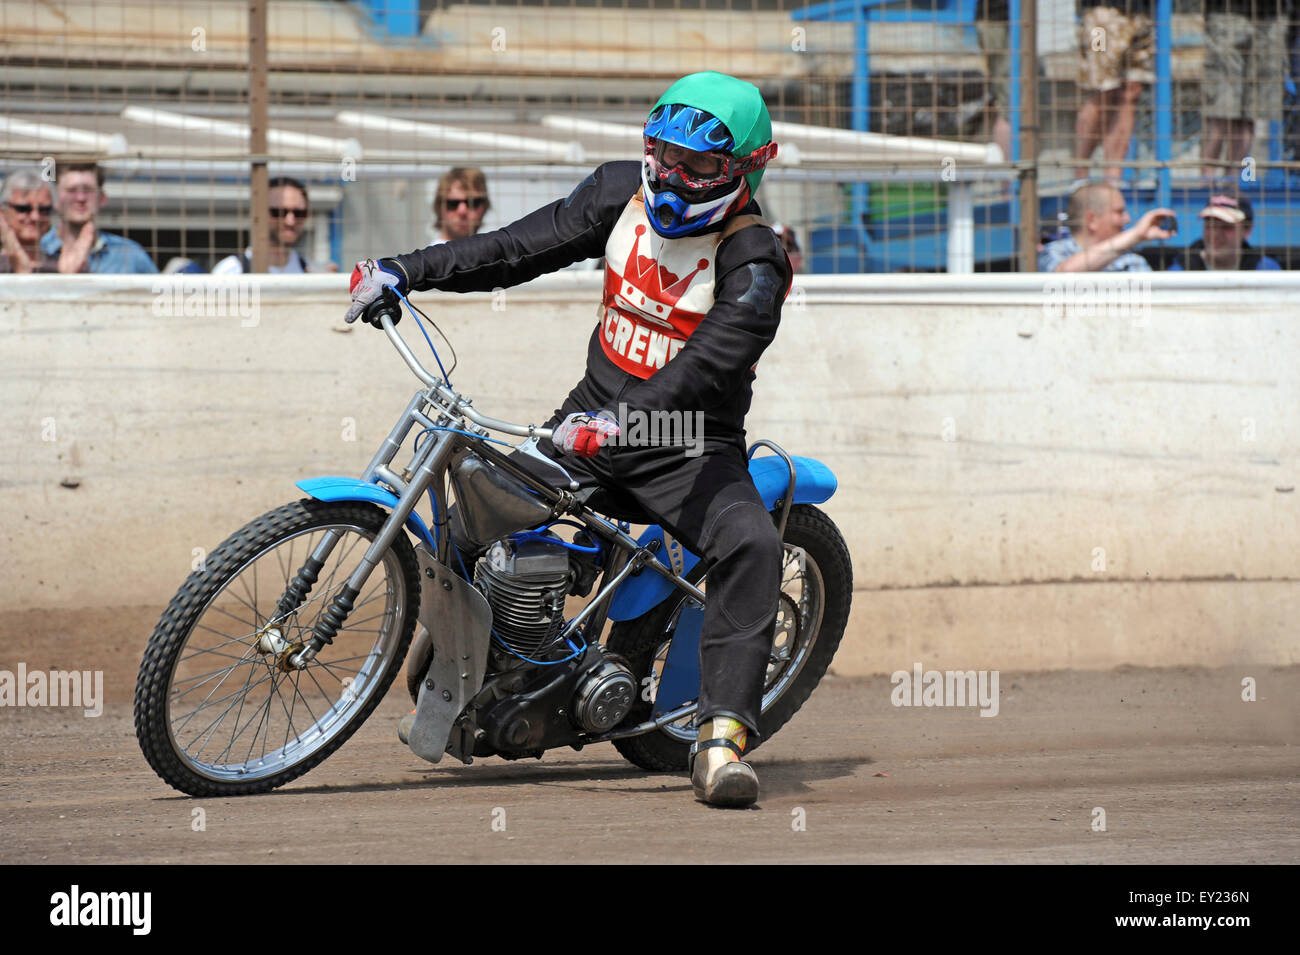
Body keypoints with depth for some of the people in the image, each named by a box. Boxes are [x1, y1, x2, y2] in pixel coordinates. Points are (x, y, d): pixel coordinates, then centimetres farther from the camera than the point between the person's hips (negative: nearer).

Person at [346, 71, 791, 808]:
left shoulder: (753, 261, -18)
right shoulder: (622, 193, 1)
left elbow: (710, 364, -31)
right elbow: (524, 247, 6)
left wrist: (622, 421, -46)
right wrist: (406, 271, -1)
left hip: (690, 449, -5)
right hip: (594, 421, 5)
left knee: (752, 546, -31)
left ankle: (723, 741, -35)